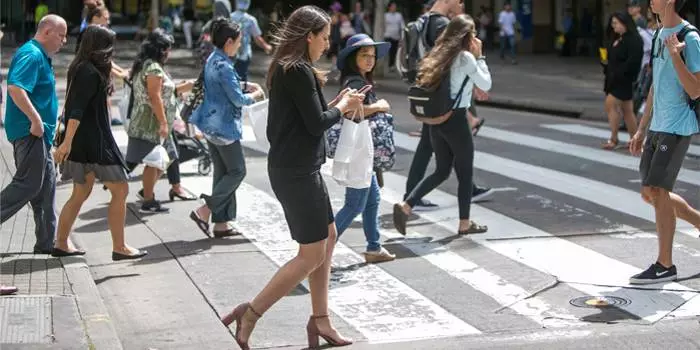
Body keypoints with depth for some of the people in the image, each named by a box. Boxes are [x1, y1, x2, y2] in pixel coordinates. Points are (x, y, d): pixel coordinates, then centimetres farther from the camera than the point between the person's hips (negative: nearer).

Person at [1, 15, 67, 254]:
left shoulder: (41, 56, 18)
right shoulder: (32, 55, -14)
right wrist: (36, 120, -27)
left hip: (38, 133, 11)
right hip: (30, 131, -11)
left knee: (46, 185, 11)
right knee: (28, 184, -10)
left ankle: (47, 242, 15)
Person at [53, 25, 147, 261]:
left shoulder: (81, 69, 13)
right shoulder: (90, 73, -17)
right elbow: (77, 110, -24)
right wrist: (67, 142, -28)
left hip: (85, 142, 10)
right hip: (94, 142, -10)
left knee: (81, 193, 16)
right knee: (120, 190, -4)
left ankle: (61, 244, 19)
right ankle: (119, 248, -1)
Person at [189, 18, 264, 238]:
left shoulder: (213, 60, 10)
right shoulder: (223, 66, -20)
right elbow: (238, 99, -19)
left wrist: (246, 85, 13)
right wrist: (255, 95, 0)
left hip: (212, 125, 10)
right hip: (224, 127, -10)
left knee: (222, 172, 12)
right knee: (237, 172, 2)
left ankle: (221, 223, 15)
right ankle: (205, 210, -3)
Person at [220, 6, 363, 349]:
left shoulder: (287, 69, 14)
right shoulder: (299, 71, -18)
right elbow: (317, 123, -18)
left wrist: (338, 102, 8)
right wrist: (342, 106, -1)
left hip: (299, 167, 11)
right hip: (296, 171, -11)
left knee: (328, 238, 16)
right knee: (312, 253, -5)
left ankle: (320, 320, 22)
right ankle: (248, 315, -4)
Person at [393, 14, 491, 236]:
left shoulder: (441, 54, 10)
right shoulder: (466, 57, -12)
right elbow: (486, 85, -4)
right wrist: (479, 56, 0)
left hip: (437, 121, 7)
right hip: (456, 121, -7)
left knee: (441, 171, 16)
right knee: (465, 173, 8)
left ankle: (405, 206, 2)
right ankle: (465, 223, 17)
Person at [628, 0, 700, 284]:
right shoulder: (660, 35, 13)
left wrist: (675, 55, -29)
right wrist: (641, 130, 19)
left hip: (677, 129, -9)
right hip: (657, 127, 9)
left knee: (658, 192, -8)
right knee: (650, 194, 11)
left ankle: (665, 265, 2)